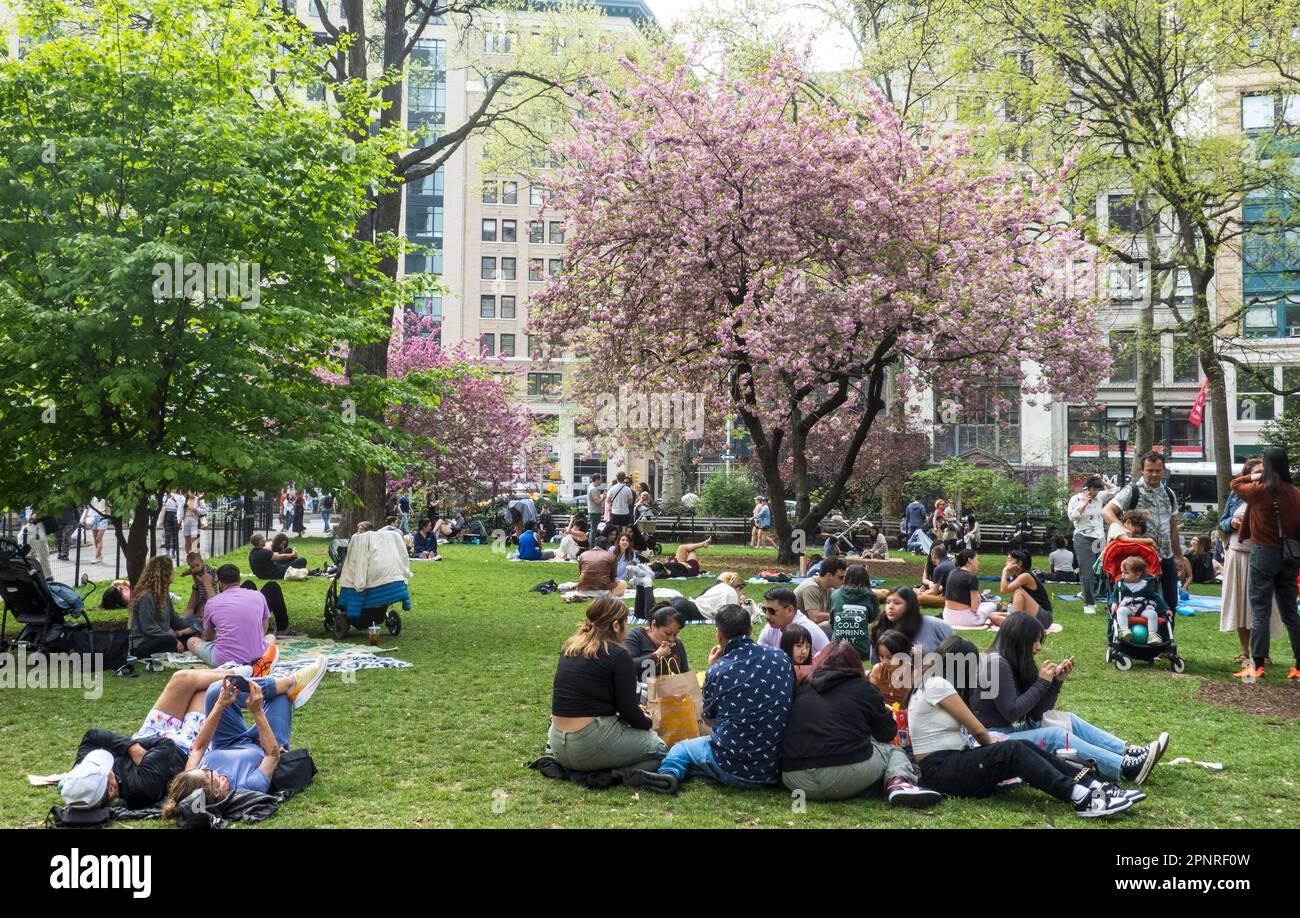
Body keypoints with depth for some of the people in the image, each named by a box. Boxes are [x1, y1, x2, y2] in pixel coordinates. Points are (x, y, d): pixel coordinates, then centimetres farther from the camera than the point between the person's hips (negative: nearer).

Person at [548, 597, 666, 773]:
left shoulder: (570, 648, 11)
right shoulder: (618, 656, -11)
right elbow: (628, 710, -9)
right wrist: (647, 723, 13)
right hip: (590, 746, -8)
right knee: (659, 747, 5)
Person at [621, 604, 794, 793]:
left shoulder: (717, 671, -9)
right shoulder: (781, 657, 0)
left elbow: (709, 718, 9)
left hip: (733, 769, -5)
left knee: (682, 747, 20)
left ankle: (668, 772, -8)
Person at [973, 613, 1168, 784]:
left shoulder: (1013, 663, 12)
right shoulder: (997, 663, -16)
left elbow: (1036, 714, 9)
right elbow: (1012, 712, -20)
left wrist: (1057, 680, 0)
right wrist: (1042, 682, -12)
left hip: (1010, 731, 10)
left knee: (1069, 721, 5)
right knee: (1055, 736, -22)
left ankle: (1130, 753, -4)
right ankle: (1128, 769, -26)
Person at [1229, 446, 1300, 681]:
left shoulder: (1259, 490, -11)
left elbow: (1235, 484, 8)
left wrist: (1253, 476, 25)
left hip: (1264, 553, -5)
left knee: (1260, 611, -2)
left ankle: (1257, 665, -3)